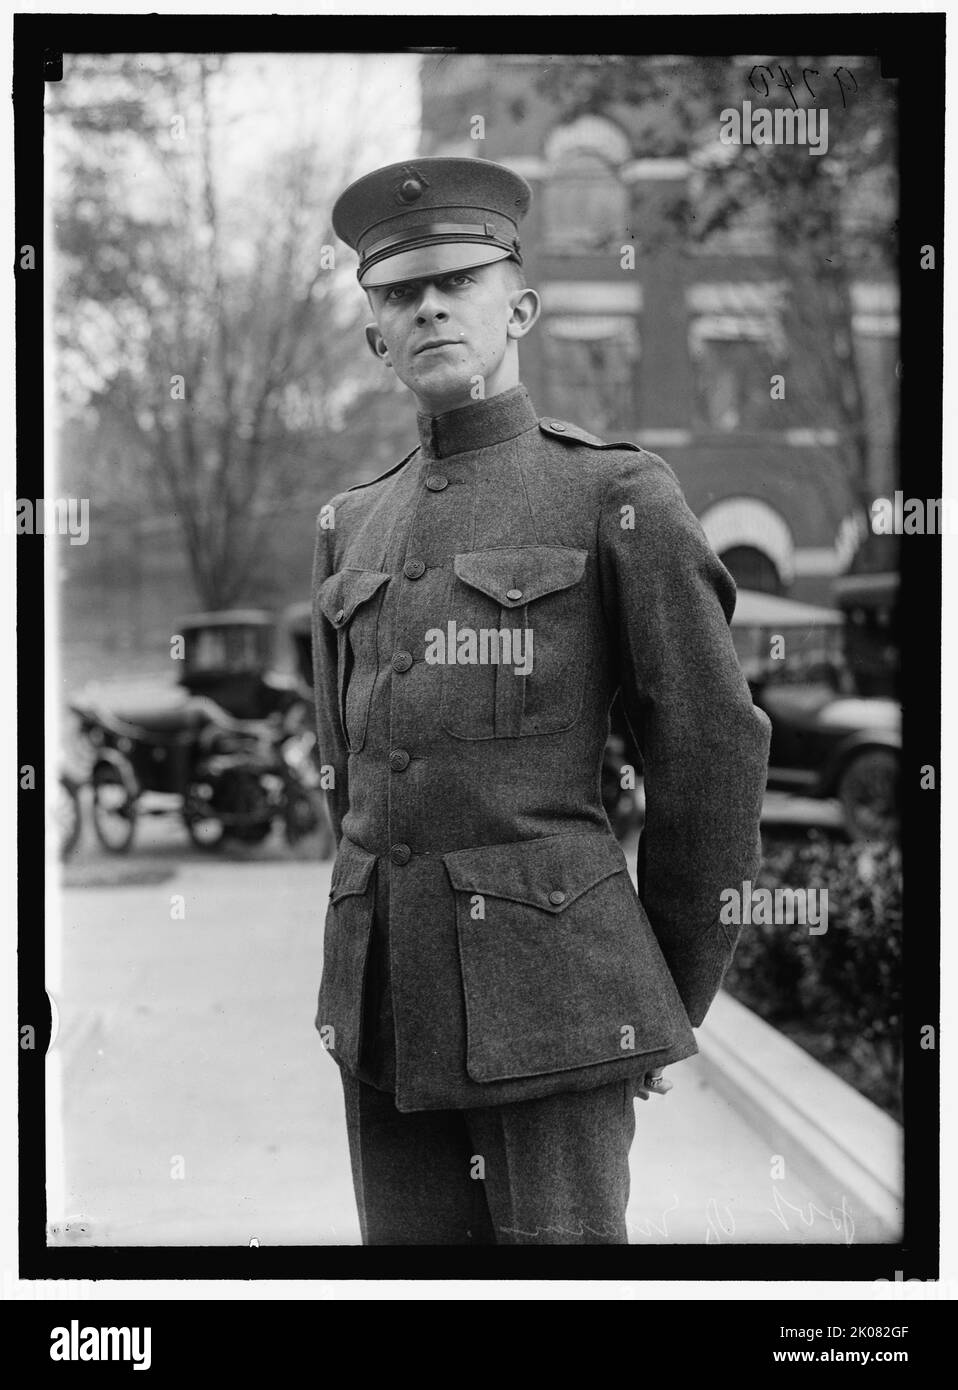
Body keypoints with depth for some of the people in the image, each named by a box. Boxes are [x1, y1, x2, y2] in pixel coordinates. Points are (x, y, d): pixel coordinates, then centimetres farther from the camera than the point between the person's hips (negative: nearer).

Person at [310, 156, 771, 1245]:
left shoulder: (619, 496, -2)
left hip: (551, 980, -5)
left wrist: (670, 1001, 3)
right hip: (386, 989, 5)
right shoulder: (353, 526, 14)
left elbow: (716, 752, -1)